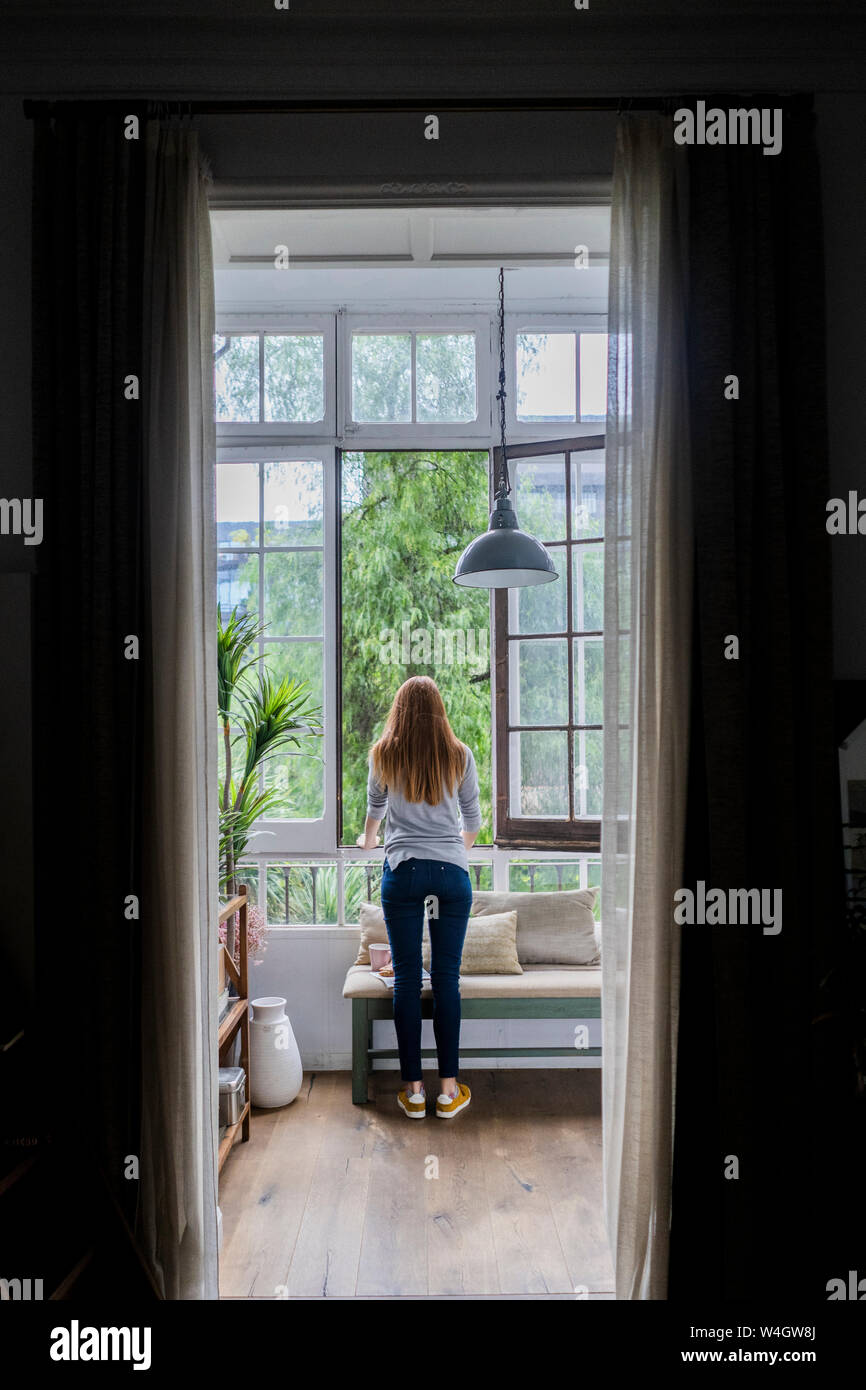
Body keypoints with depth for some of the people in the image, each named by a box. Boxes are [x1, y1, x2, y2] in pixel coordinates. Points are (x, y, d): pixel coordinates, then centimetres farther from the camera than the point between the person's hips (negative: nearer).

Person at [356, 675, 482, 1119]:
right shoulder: (459, 756, 4)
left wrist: (368, 840, 44)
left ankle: (413, 1089, 12)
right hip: (452, 871, 1)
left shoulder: (383, 755, 4)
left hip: (404, 870, 0)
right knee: (447, 977, 6)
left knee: (406, 978, 5)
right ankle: (449, 1088, 13)